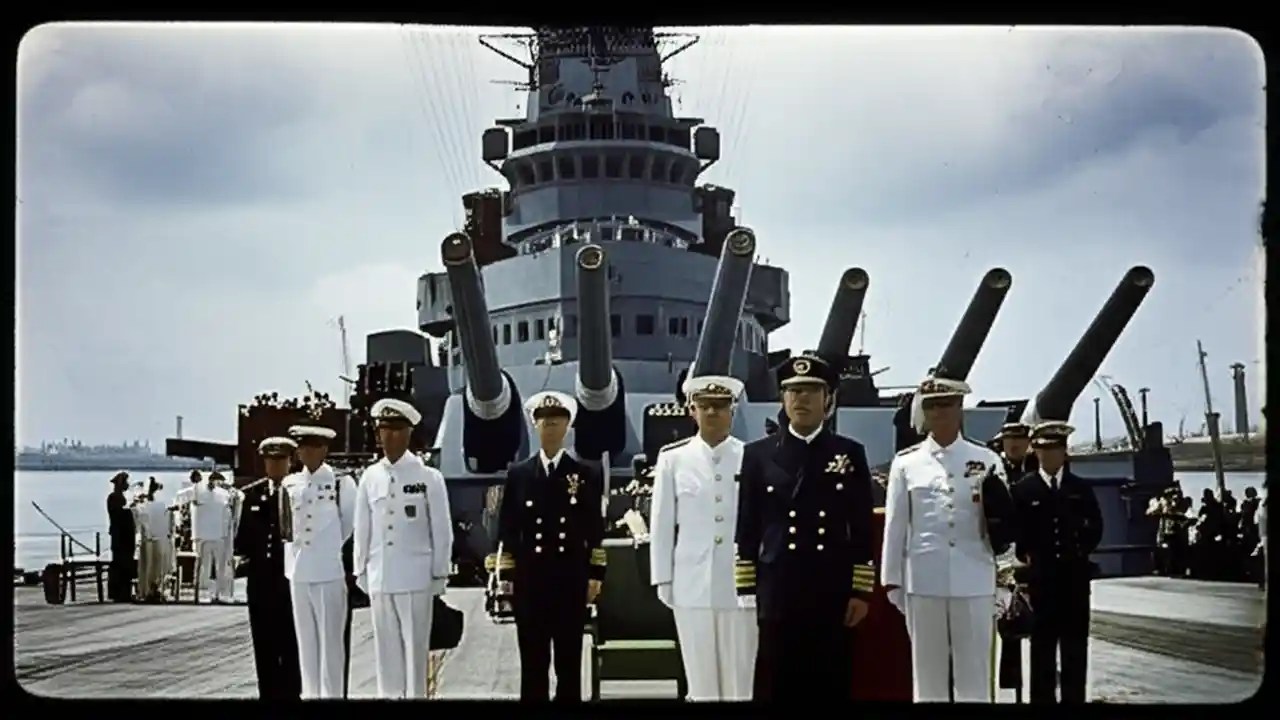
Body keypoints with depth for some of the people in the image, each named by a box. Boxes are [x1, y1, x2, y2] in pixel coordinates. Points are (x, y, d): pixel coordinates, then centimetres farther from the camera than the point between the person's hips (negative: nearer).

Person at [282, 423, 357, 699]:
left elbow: (352, 526, 4)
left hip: (330, 571, -5)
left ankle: (332, 694, 4)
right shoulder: (290, 484, 8)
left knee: (330, 639, -1)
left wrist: (331, 548, 8)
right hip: (298, 571, 5)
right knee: (305, 639, 11)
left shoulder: (341, 483, -5)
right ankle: (310, 693, 18)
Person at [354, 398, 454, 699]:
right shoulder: (369, 477, 5)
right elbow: (362, 530, 11)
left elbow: (442, 531, -1)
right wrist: (361, 570, 11)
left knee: (415, 646, 1)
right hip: (379, 578, 3)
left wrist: (439, 574, -1)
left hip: (415, 578, -3)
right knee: (386, 648, 9)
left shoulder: (428, 477, -4)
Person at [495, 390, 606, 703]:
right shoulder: (518, 474, 6)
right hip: (529, 582, 1)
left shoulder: (586, 475, 4)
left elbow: (596, 530, 3)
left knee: (569, 662, 4)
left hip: (571, 581, -1)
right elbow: (507, 529, 6)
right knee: (532, 663, 4)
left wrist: (595, 575, -2)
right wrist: (507, 576, 2)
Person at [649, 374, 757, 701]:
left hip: (741, 584, -1)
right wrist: (663, 579, 4)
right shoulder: (673, 458, 3)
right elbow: (661, 523, 6)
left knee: (741, 681, 3)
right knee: (701, 681, 8)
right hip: (692, 586, 1)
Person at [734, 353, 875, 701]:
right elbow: (747, 529, 5)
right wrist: (747, 592, 0)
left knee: (832, 687, 4)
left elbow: (863, 530, 5)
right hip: (778, 595, 0)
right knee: (776, 688, 1)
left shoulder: (850, 453, 5)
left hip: (834, 595, 0)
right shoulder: (758, 454, 5)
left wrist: (861, 591, -1)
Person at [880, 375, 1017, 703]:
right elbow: (895, 526, 6)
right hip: (923, 582, 0)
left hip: (973, 582, 0)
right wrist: (892, 581, 5)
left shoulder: (986, 461, 5)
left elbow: (1004, 525, 8)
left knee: (974, 676, 5)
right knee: (928, 674, 8)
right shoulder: (906, 462, 5)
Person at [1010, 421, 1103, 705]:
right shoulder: (1023, 489, 2)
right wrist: (1026, 556, -8)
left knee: (1075, 645, 5)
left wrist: (1080, 551, 3)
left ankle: (1074, 698, 10)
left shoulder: (1081, 489, 8)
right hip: (1040, 577, -2)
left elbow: (1095, 527, 12)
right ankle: (1042, 698, 5)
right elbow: (1015, 531, 1)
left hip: (1075, 576, 2)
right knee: (1042, 644, 2)